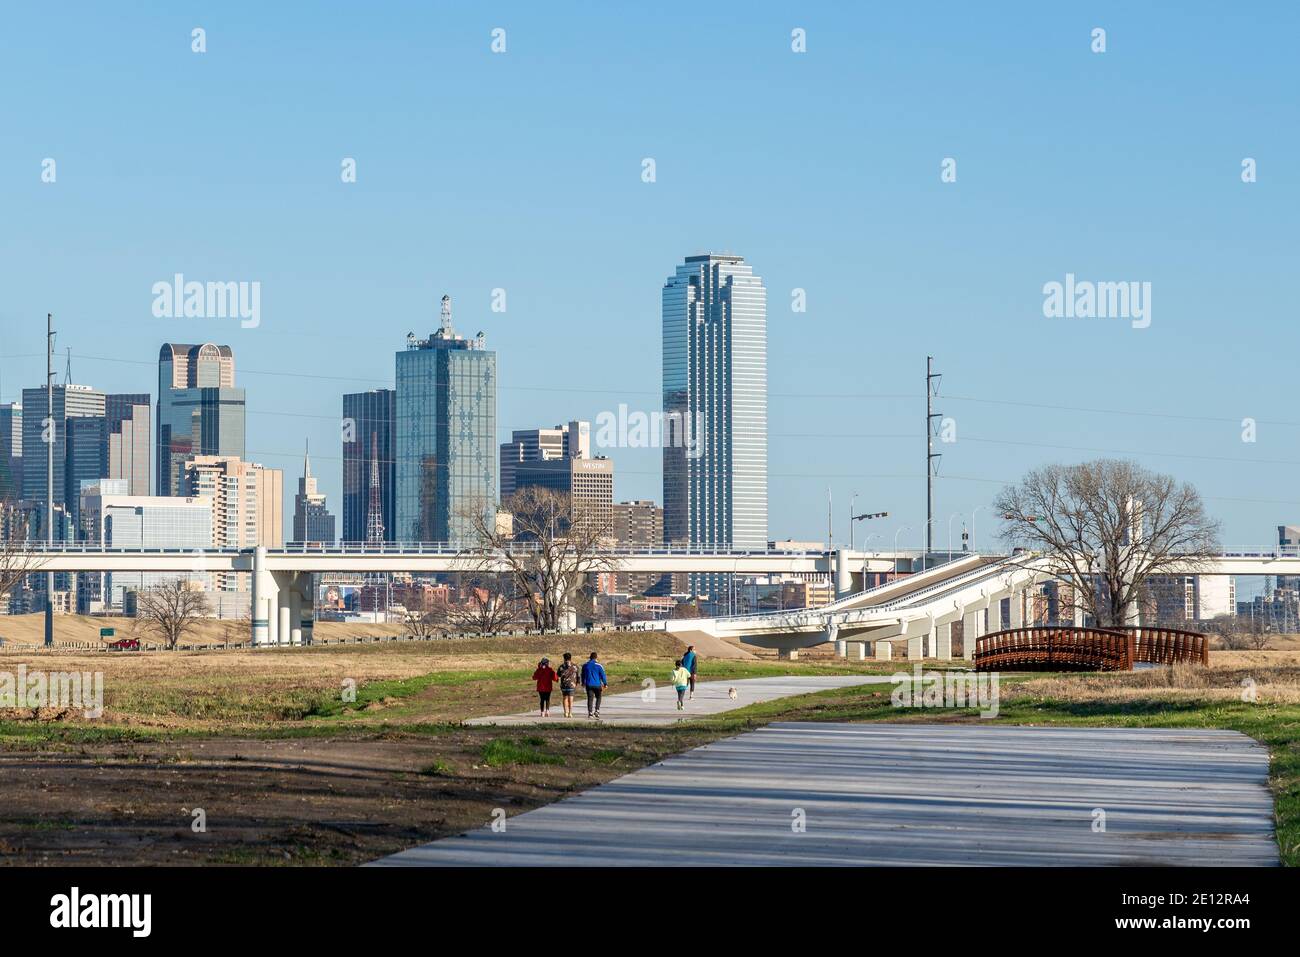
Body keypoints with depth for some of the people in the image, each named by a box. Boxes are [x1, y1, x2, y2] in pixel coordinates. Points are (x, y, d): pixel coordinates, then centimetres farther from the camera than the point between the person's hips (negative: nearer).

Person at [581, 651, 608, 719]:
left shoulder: (585, 665, 3)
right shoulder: (599, 665, -7)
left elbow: (583, 675, 16)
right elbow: (603, 675, -6)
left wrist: (583, 683, 31)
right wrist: (605, 684, 2)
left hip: (589, 685, 2)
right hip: (597, 685, -2)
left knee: (590, 698, 3)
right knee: (598, 698, 14)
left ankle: (590, 712, -4)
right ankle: (597, 710, 2)